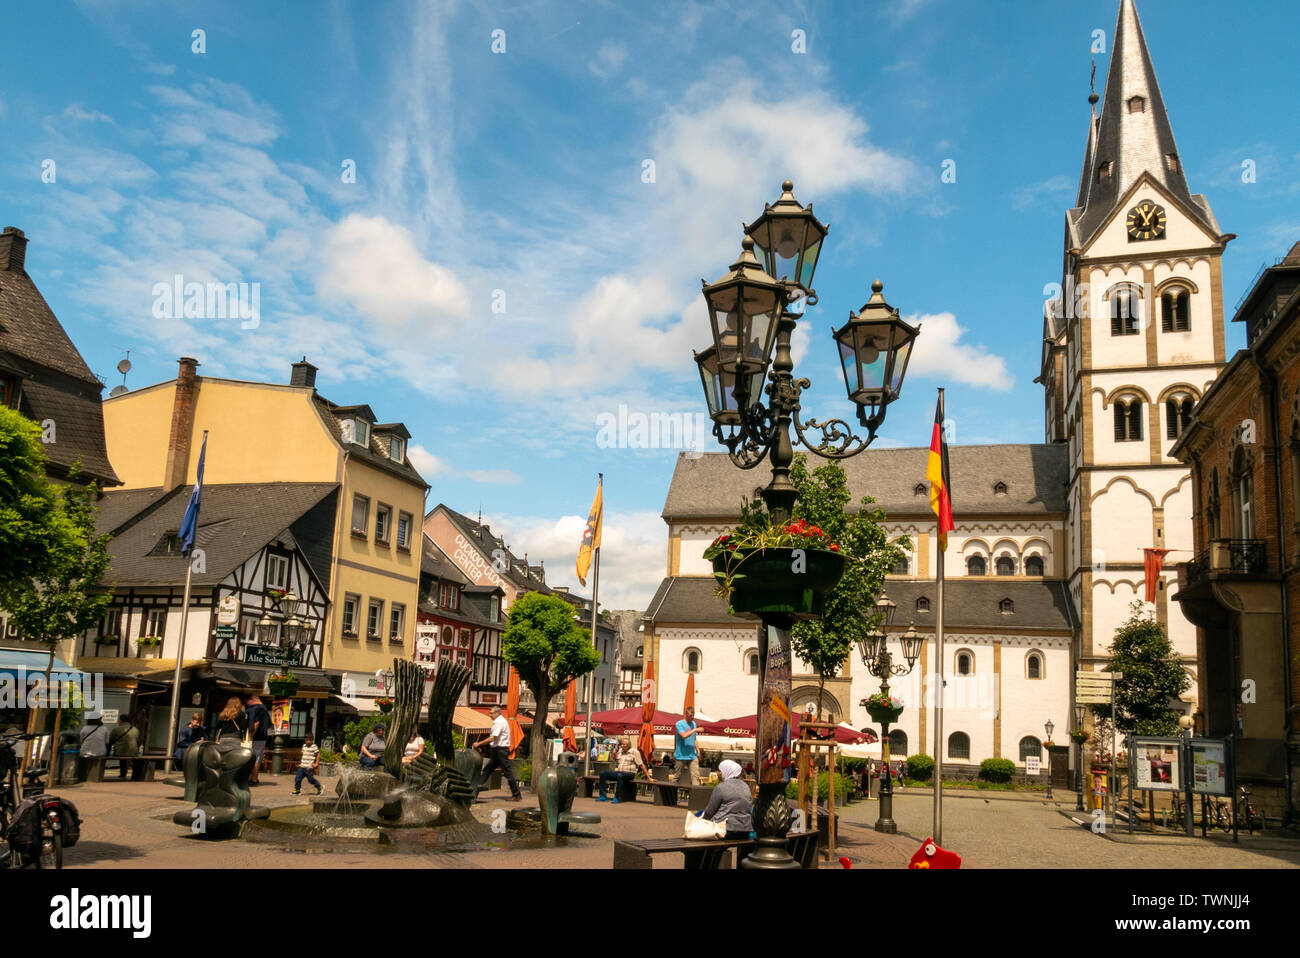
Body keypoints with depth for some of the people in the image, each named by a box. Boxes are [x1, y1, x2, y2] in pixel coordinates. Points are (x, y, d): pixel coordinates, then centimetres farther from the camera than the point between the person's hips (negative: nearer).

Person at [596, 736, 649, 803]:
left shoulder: (635, 752, -4)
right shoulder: (620, 750, 15)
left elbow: (641, 765, -6)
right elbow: (616, 760, 32)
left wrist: (648, 777, -9)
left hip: (629, 773, -7)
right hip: (618, 772, 7)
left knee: (619, 775, -40)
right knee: (603, 774, -9)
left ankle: (616, 798, -34)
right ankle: (603, 796, -7)